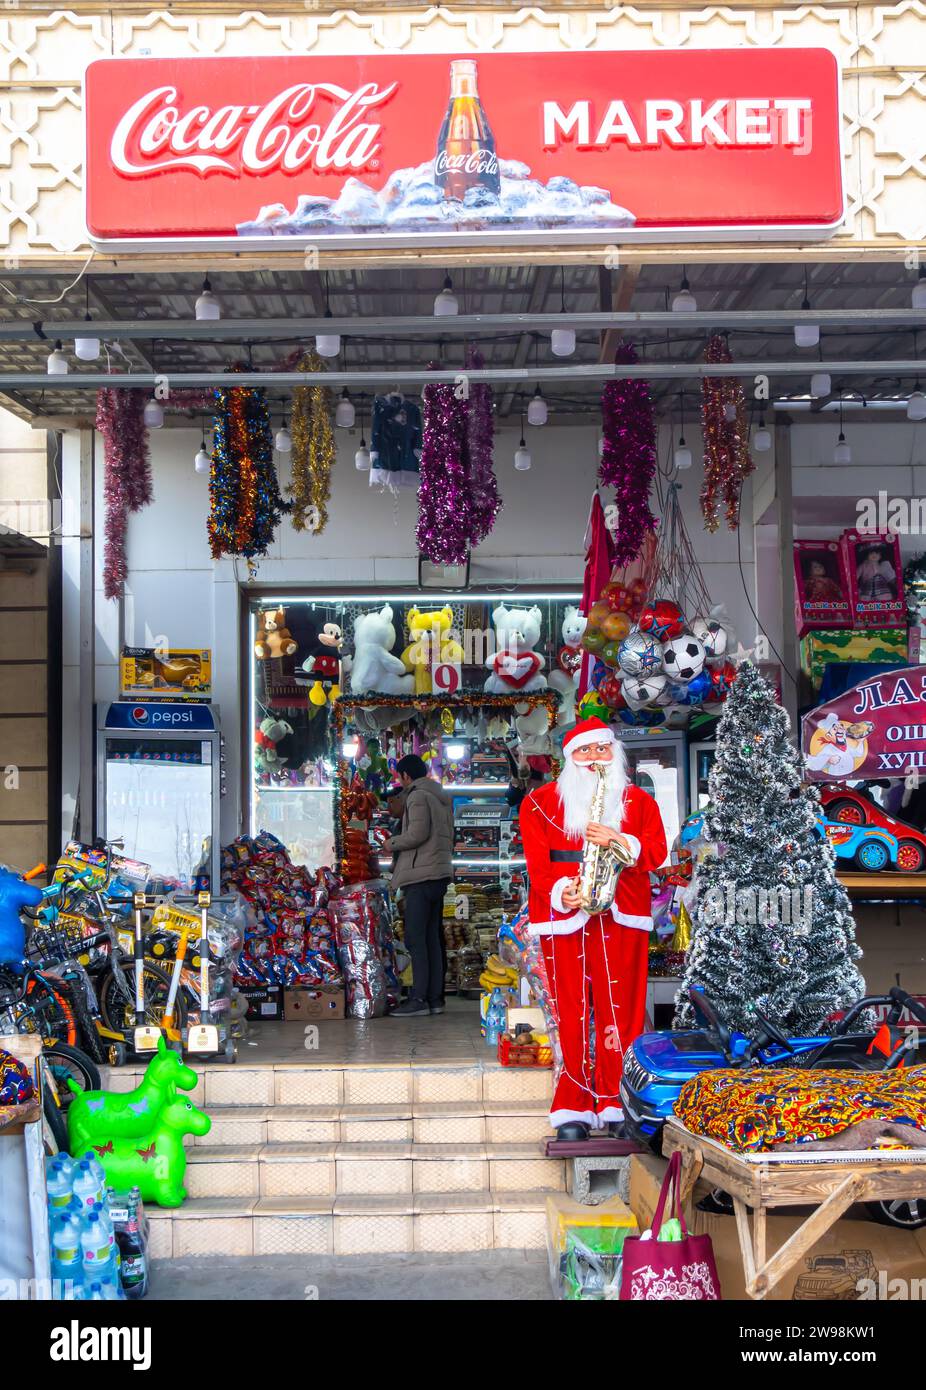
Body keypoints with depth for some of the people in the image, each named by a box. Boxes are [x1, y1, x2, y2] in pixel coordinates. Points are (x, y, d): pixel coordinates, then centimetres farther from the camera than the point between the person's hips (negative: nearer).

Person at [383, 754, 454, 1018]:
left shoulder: (417, 796, -8)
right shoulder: (442, 796, 20)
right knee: (432, 937, 10)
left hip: (420, 876, -9)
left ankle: (419, 998, -11)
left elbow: (418, 832, -19)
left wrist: (392, 843, -4)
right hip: (440, 873, 9)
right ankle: (435, 998, 11)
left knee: (415, 938, -8)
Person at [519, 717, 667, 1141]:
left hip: (621, 916, 1)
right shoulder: (541, 803, 12)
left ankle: (617, 1106, 4)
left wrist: (622, 841, -15)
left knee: (620, 1010, -3)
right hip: (564, 916, -1)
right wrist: (558, 891, -15)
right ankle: (574, 1110, 2)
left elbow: (657, 852, 3)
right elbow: (537, 861, 3)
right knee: (571, 1012, -3)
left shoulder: (639, 801, 16)